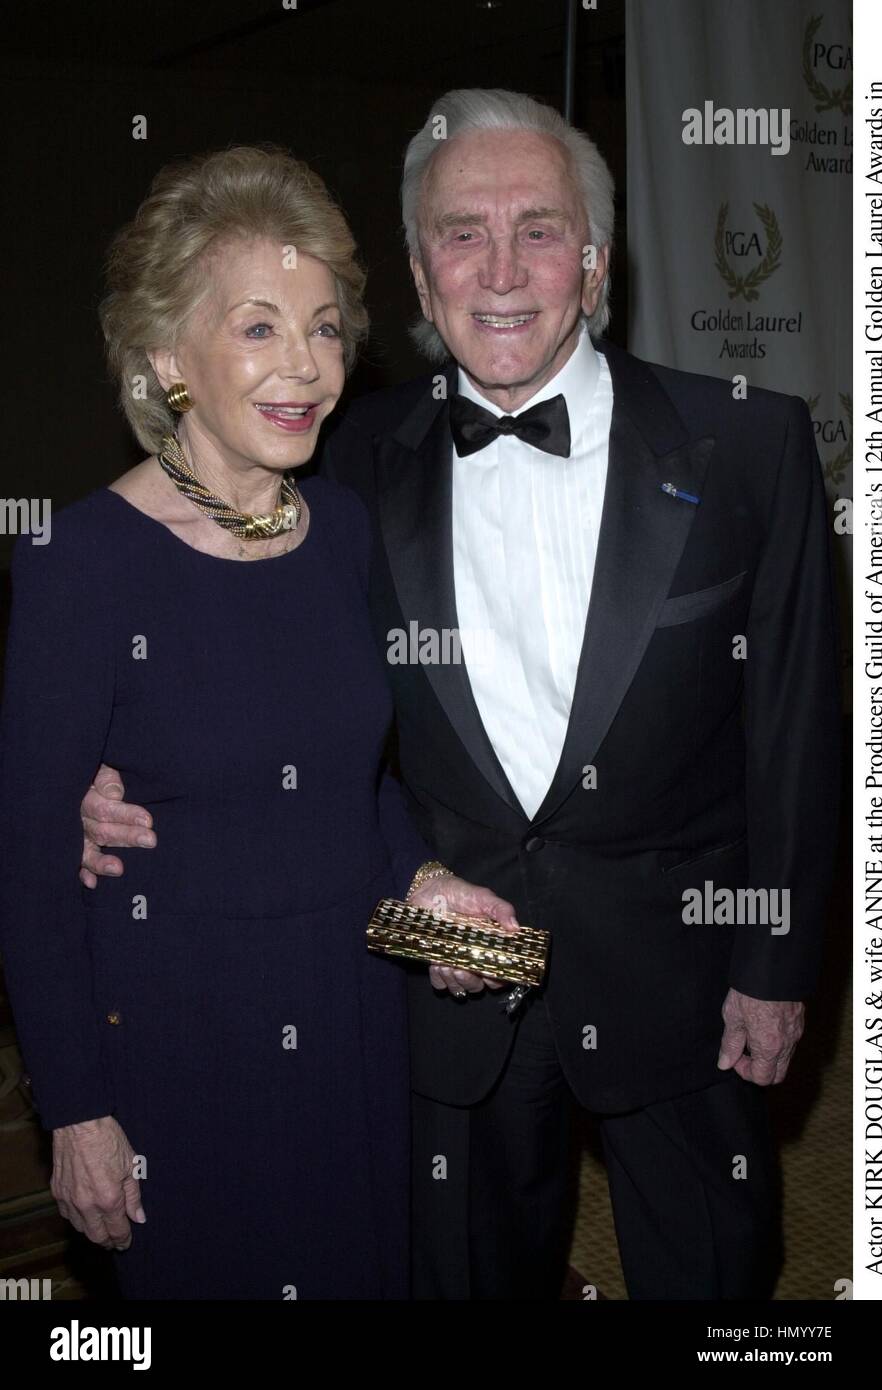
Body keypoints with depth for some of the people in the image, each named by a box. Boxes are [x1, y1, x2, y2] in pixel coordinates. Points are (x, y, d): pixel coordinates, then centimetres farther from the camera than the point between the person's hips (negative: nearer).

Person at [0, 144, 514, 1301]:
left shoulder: (348, 529, -2)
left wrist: (418, 879, -5)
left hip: (353, 1009, 5)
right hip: (170, 1032, -5)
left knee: (365, 1257, 22)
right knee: (203, 1268, 16)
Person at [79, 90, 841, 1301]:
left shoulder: (748, 444, -9)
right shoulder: (367, 460, -3)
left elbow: (795, 723, -5)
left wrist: (777, 966, -3)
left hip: (676, 960, -1)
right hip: (452, 973, 2)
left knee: (709, 1269, 19)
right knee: (473, 1269, 22)